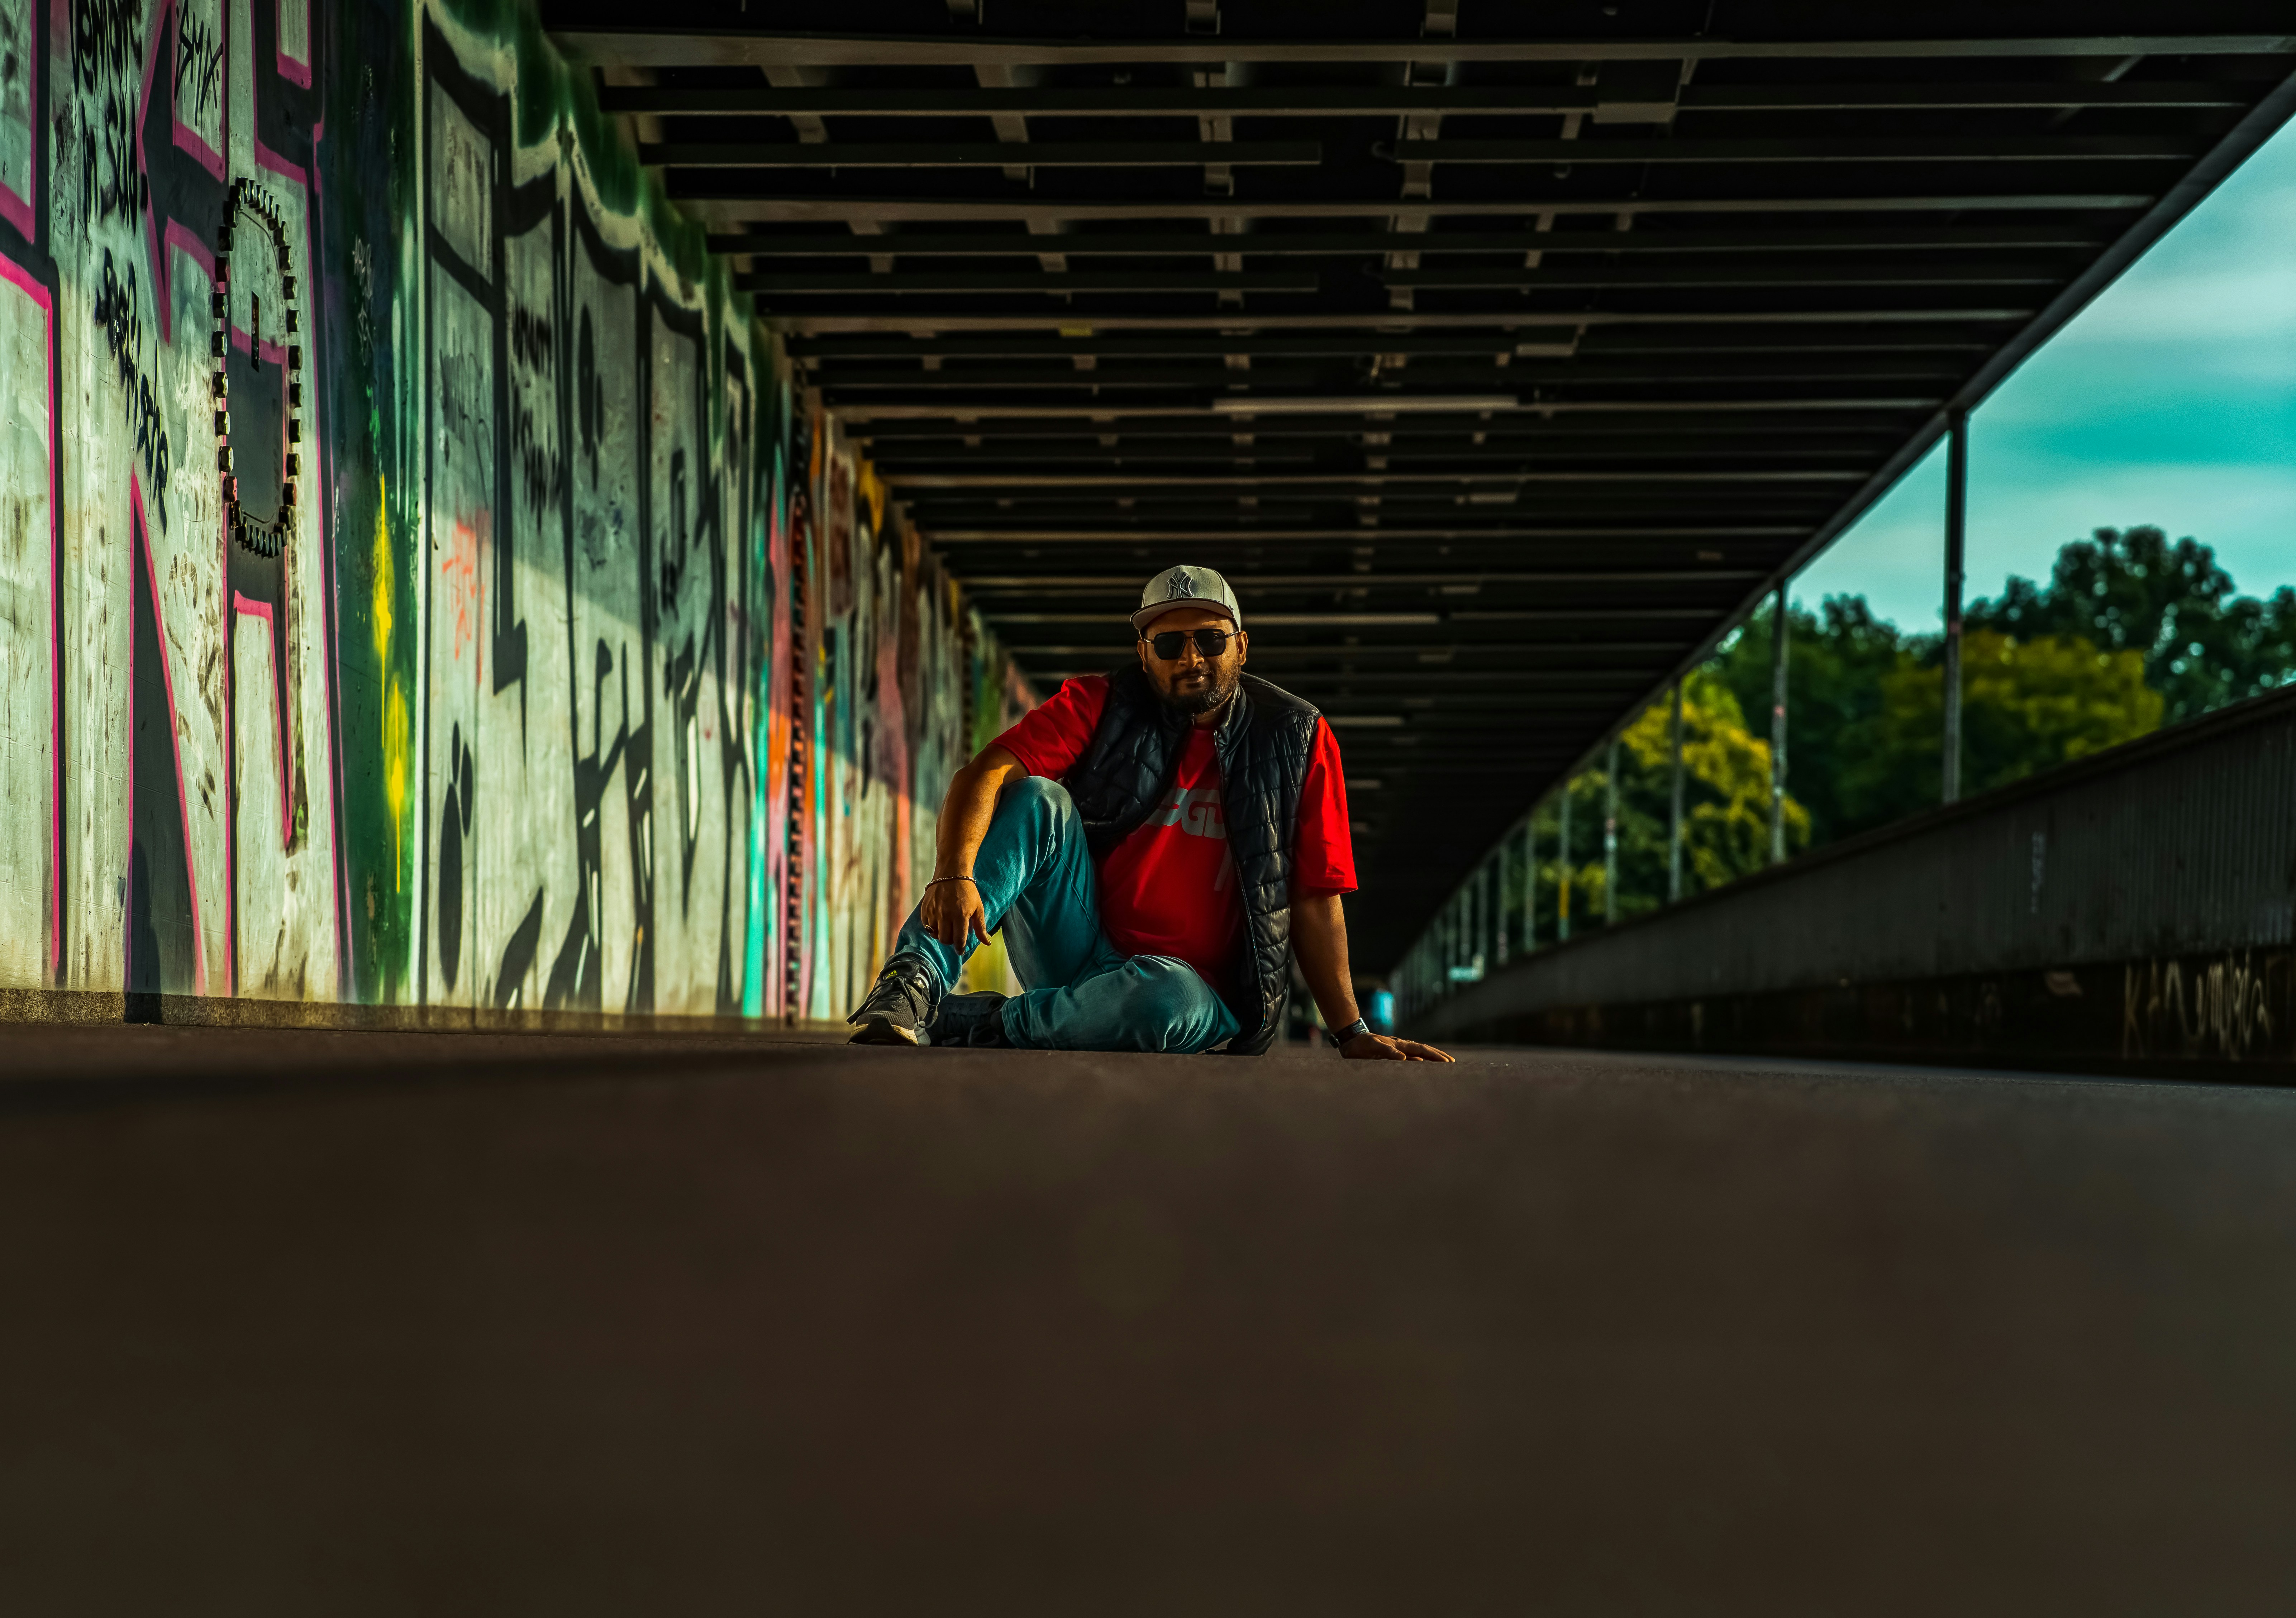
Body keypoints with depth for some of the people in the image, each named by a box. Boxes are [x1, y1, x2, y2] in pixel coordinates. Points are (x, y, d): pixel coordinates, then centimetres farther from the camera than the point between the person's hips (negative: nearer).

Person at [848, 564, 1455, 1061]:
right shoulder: (1099, 705, 0)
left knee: (1169, 996, -38)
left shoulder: (1298, 740, 2)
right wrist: (954, 875, -35)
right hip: (1079, 948, 1)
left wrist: (1353, 1034, -3)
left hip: (1189, 982, 0)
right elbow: (986, 775, -15)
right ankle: (916, 980, -35)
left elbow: (1315, 901, 3)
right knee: (1039, 800, -23)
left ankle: (956, 1020, -27)